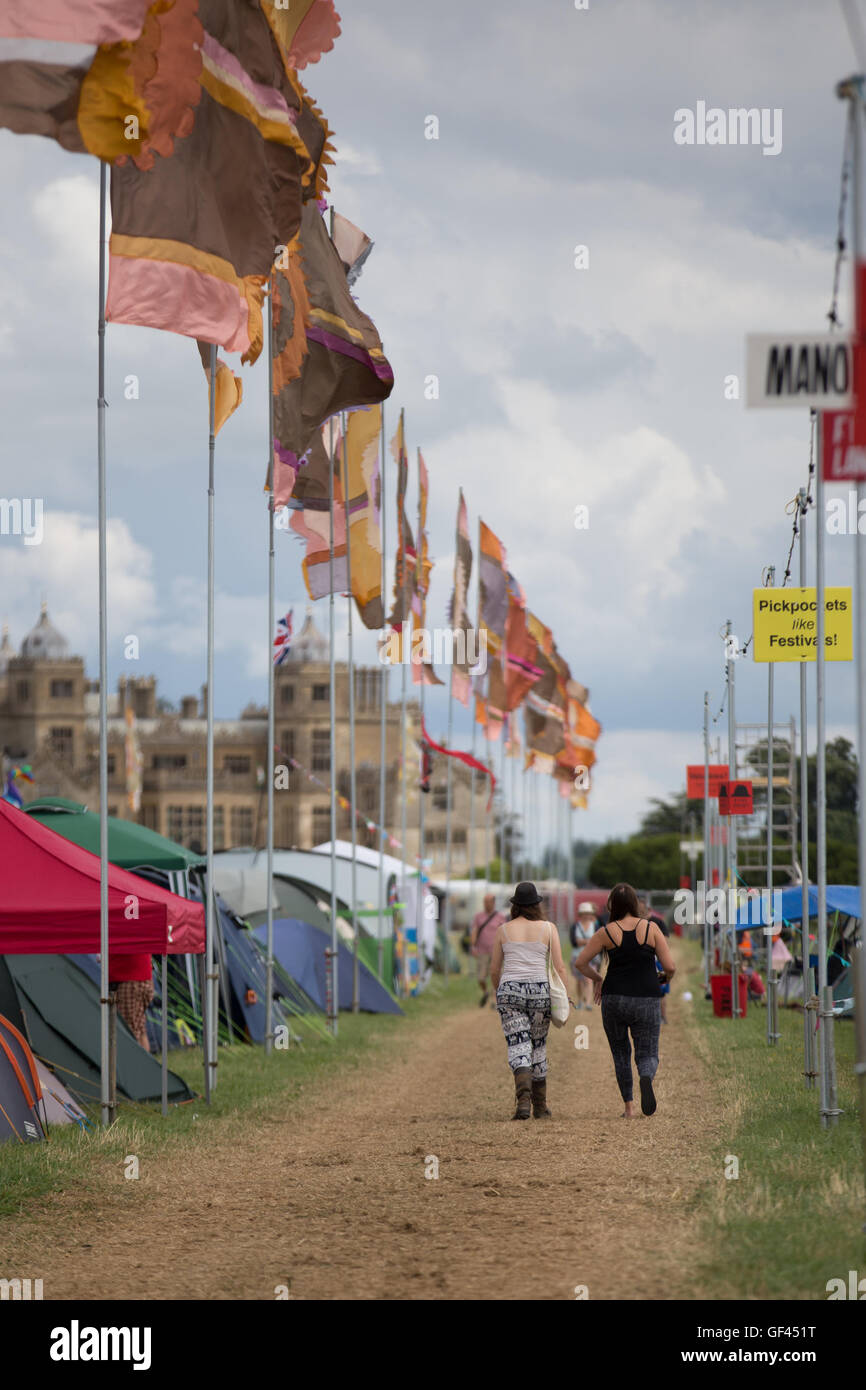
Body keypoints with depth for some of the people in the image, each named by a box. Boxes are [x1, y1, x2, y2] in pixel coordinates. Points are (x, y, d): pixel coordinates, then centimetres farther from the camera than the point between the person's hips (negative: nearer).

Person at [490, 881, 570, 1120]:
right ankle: (540, 1107, 22)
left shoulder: (504, 930, 7)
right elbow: (559, 967, 0)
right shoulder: (548, 928, 4)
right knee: (538, 1047, 15)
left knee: (518, 1047, -4)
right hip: (539, 990, 0)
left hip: (510, 990, 0)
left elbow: (494, 970, 13)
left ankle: (524, 1097, -28)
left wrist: (499, 994, 30)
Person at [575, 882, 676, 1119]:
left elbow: (580, 962, 1)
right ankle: (647, 1079, -31)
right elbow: (670, 966, -5)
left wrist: (596, 979, 18)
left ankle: (628, 1106, 10)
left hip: (614, 999, 1)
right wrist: (666, 976, 18)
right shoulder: (651, 929, -3)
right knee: (647, 1054, 4)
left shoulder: (607, 933, -3)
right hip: (646, 1000, 0)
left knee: (621, 1054, 16)